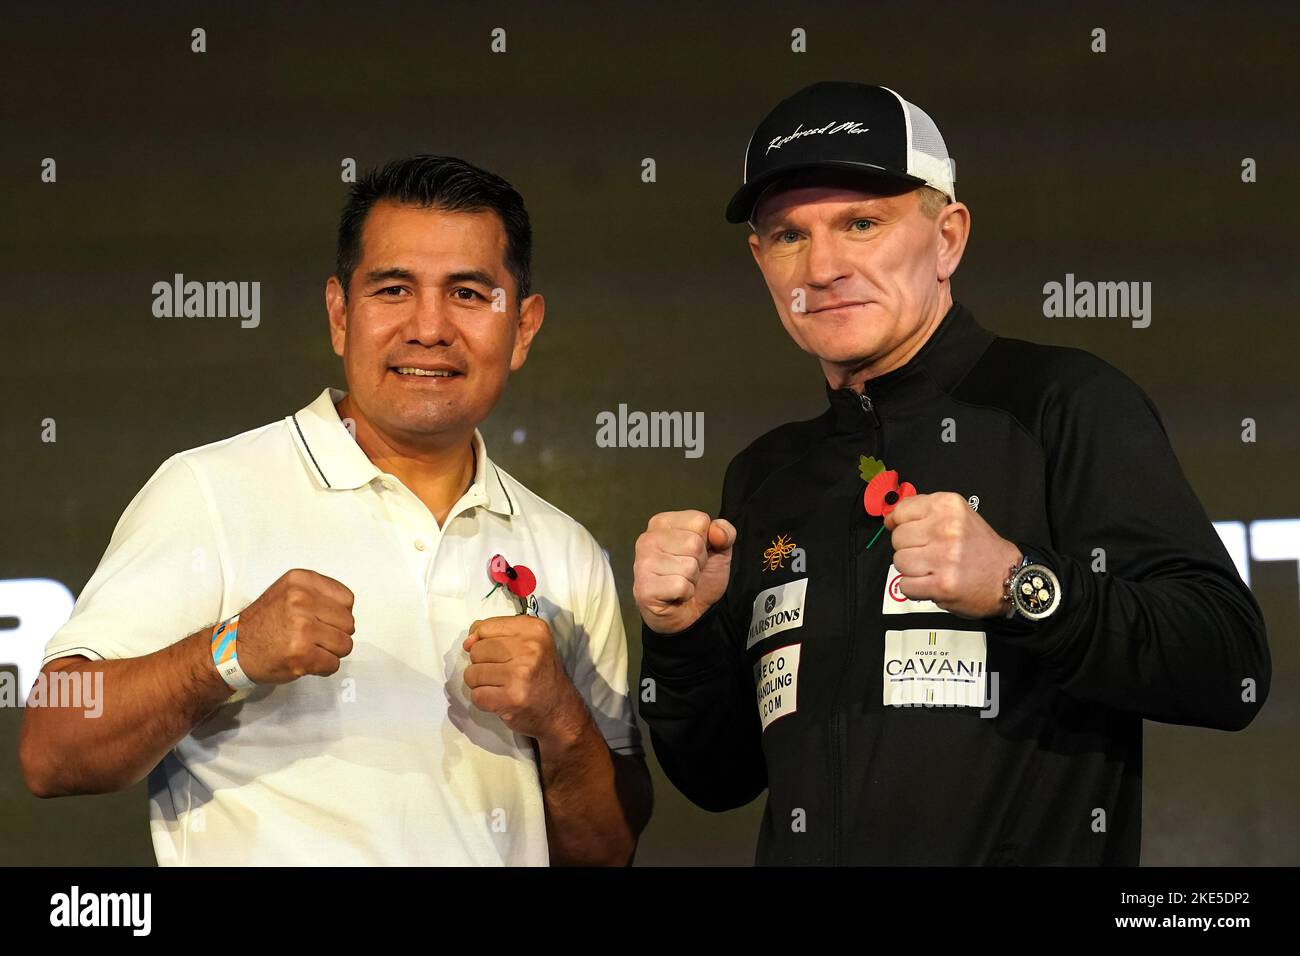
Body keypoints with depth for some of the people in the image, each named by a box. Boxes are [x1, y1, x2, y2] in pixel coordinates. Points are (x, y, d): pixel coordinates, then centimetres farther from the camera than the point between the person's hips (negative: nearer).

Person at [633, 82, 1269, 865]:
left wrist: (1021, 587, -22)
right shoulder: (764, 478, 12)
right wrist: (680, 637, -1)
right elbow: (725, 776, 15)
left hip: (1040, 847, -4)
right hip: (806, 850, 4)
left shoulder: (1066, 404, -4)